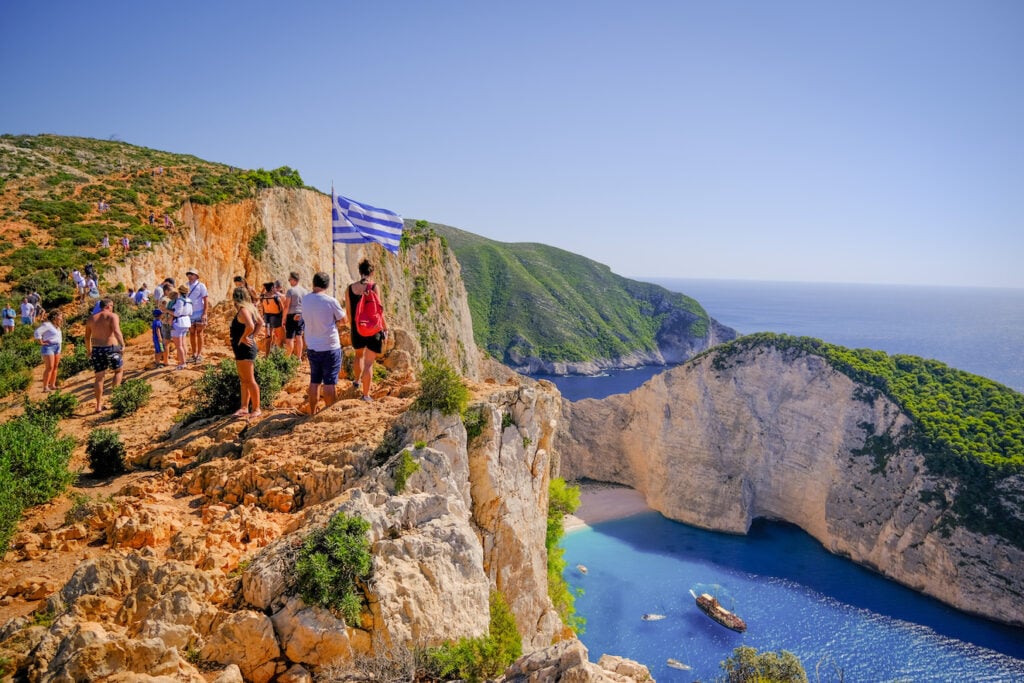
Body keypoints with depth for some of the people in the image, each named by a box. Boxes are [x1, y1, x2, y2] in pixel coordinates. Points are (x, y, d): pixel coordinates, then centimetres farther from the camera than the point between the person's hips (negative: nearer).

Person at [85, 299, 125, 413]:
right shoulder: (112, 316, -5)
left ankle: (99, 405, 11)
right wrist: (123, 345, -26)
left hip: (97, 350, 4)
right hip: (111, 348, -4)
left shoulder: (91, 318, 12)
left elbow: (87, 337, 15)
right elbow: (116, 331, -22)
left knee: (99, 377, 11)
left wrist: (89, 351, 25)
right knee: (119, 370, 20)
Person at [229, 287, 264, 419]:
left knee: (249, 380, -4)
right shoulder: (250, 308, 9)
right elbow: (260, 323, 21)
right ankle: (244, 407, 24)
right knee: (244, 380, 16)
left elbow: (250, 326, -34)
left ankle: (256, 409, 3)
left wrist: (243, 338, -19)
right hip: (244, 349, 10)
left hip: (244, 349, -10)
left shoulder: (243, 310, -19)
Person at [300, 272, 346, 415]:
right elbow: (343, 319, -3)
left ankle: (312, 410, 23)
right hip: (330, 347, -5)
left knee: (315, 381, 16)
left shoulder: (305, 300, 0)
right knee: (330, 382, 1)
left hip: (312, 347, 5)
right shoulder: (331, 301, -15)